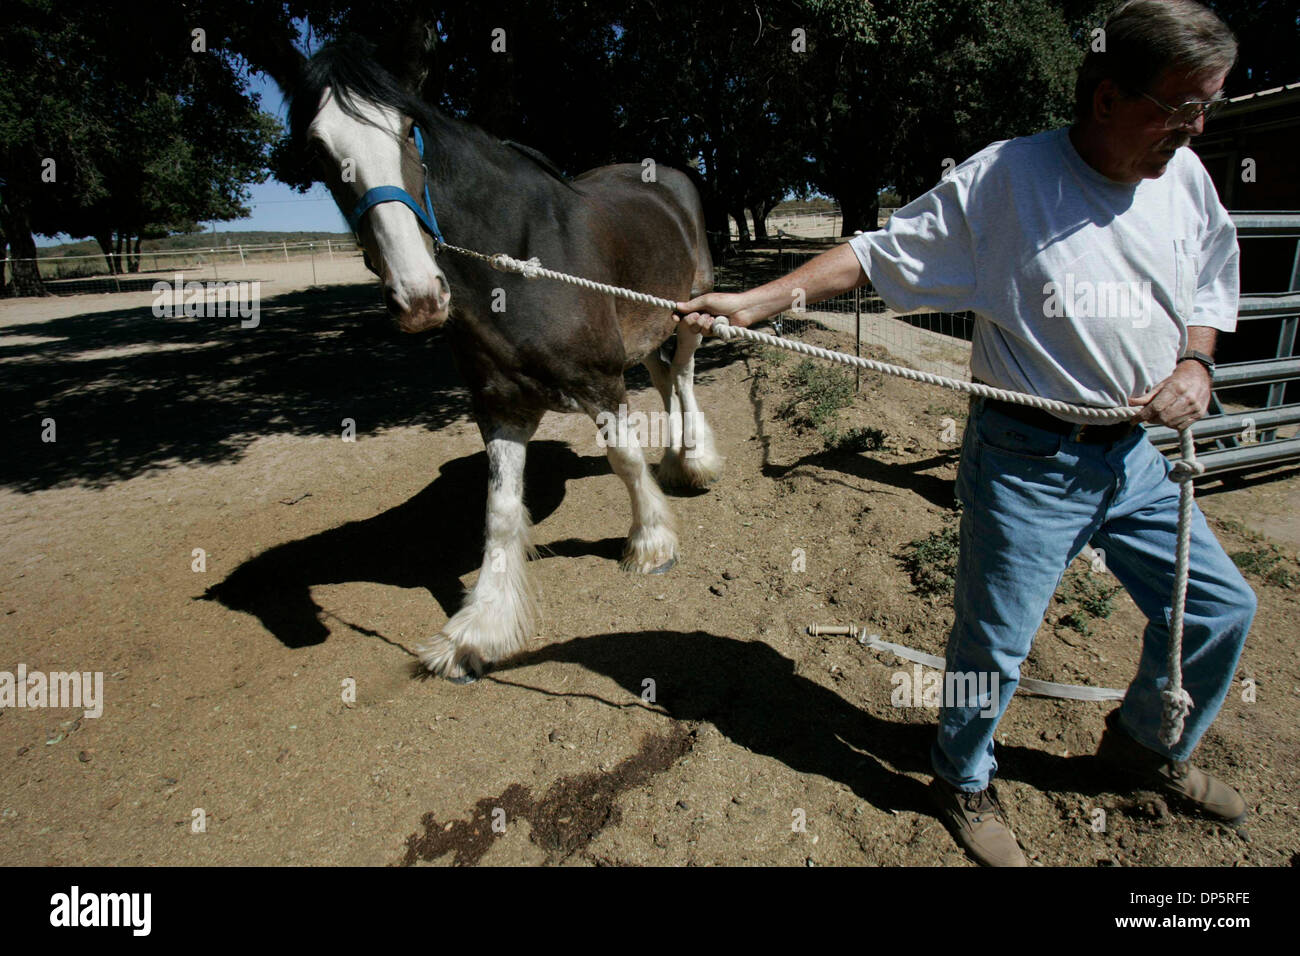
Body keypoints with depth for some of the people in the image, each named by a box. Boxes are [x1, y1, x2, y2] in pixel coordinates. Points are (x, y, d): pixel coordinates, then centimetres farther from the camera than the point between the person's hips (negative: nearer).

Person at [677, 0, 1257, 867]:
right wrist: (755, 301, -21)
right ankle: (965, 781, 33)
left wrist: (1195, 363, -2)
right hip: (1029, 462, -6)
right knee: (995, 643, 3)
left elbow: (1212, 292, 19)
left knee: (1220, 607, 16)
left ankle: (1149, 744, 45)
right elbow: (878, 254, -12)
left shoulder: (1187, 179, 6)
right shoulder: (1003, 179, -13)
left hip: (1134, 455, 7)